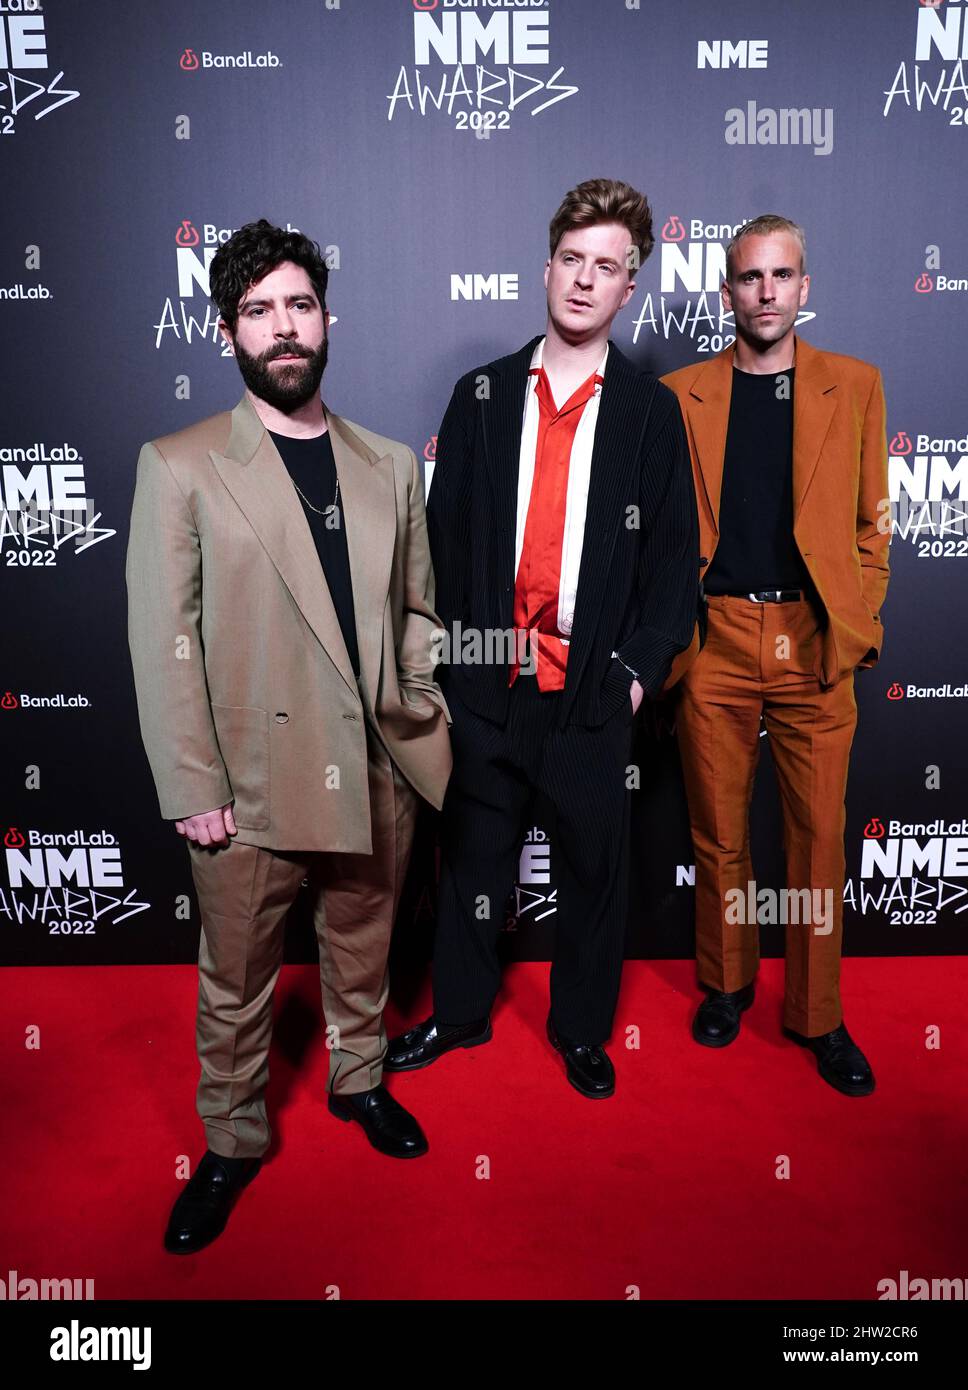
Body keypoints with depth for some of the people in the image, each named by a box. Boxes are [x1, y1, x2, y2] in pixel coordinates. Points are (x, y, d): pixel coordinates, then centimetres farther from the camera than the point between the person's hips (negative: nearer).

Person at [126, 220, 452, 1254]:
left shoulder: (389, 464, 9)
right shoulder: (179, 466, -4)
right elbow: (162, 641, -7)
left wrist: (422, 721, 3)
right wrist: (191, 790, -10)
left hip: (378, 772, 4)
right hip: (253, 780, -3)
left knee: (362, 950, 20)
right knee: (236, 981, 12)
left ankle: (359, 1080, 46)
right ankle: (232, 1142, 35)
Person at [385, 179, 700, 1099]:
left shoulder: (652, 410, 3)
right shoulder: (481, 394, 7)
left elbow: (674, 553, 2)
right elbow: (442, 531, 6)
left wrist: (639, 667, -7)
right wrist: (443, 651, 0)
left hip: (593, 687, -1)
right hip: (484, 678, 2)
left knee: (593, 866, 11)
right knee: (471, 856, 14)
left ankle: (582, 1030, 33)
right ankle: (459, 1014, 35)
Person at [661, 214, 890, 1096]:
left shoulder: (855, 386, 10)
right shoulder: (680, 395, 8)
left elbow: (871, 520, 9)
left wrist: (859, 626, 0)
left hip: (815, 642, 0)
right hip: (715, 637, 0)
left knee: (820, 833, 4)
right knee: (719, 829, 9)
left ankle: (815, 1014, 21)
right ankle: (727, 983, 30)